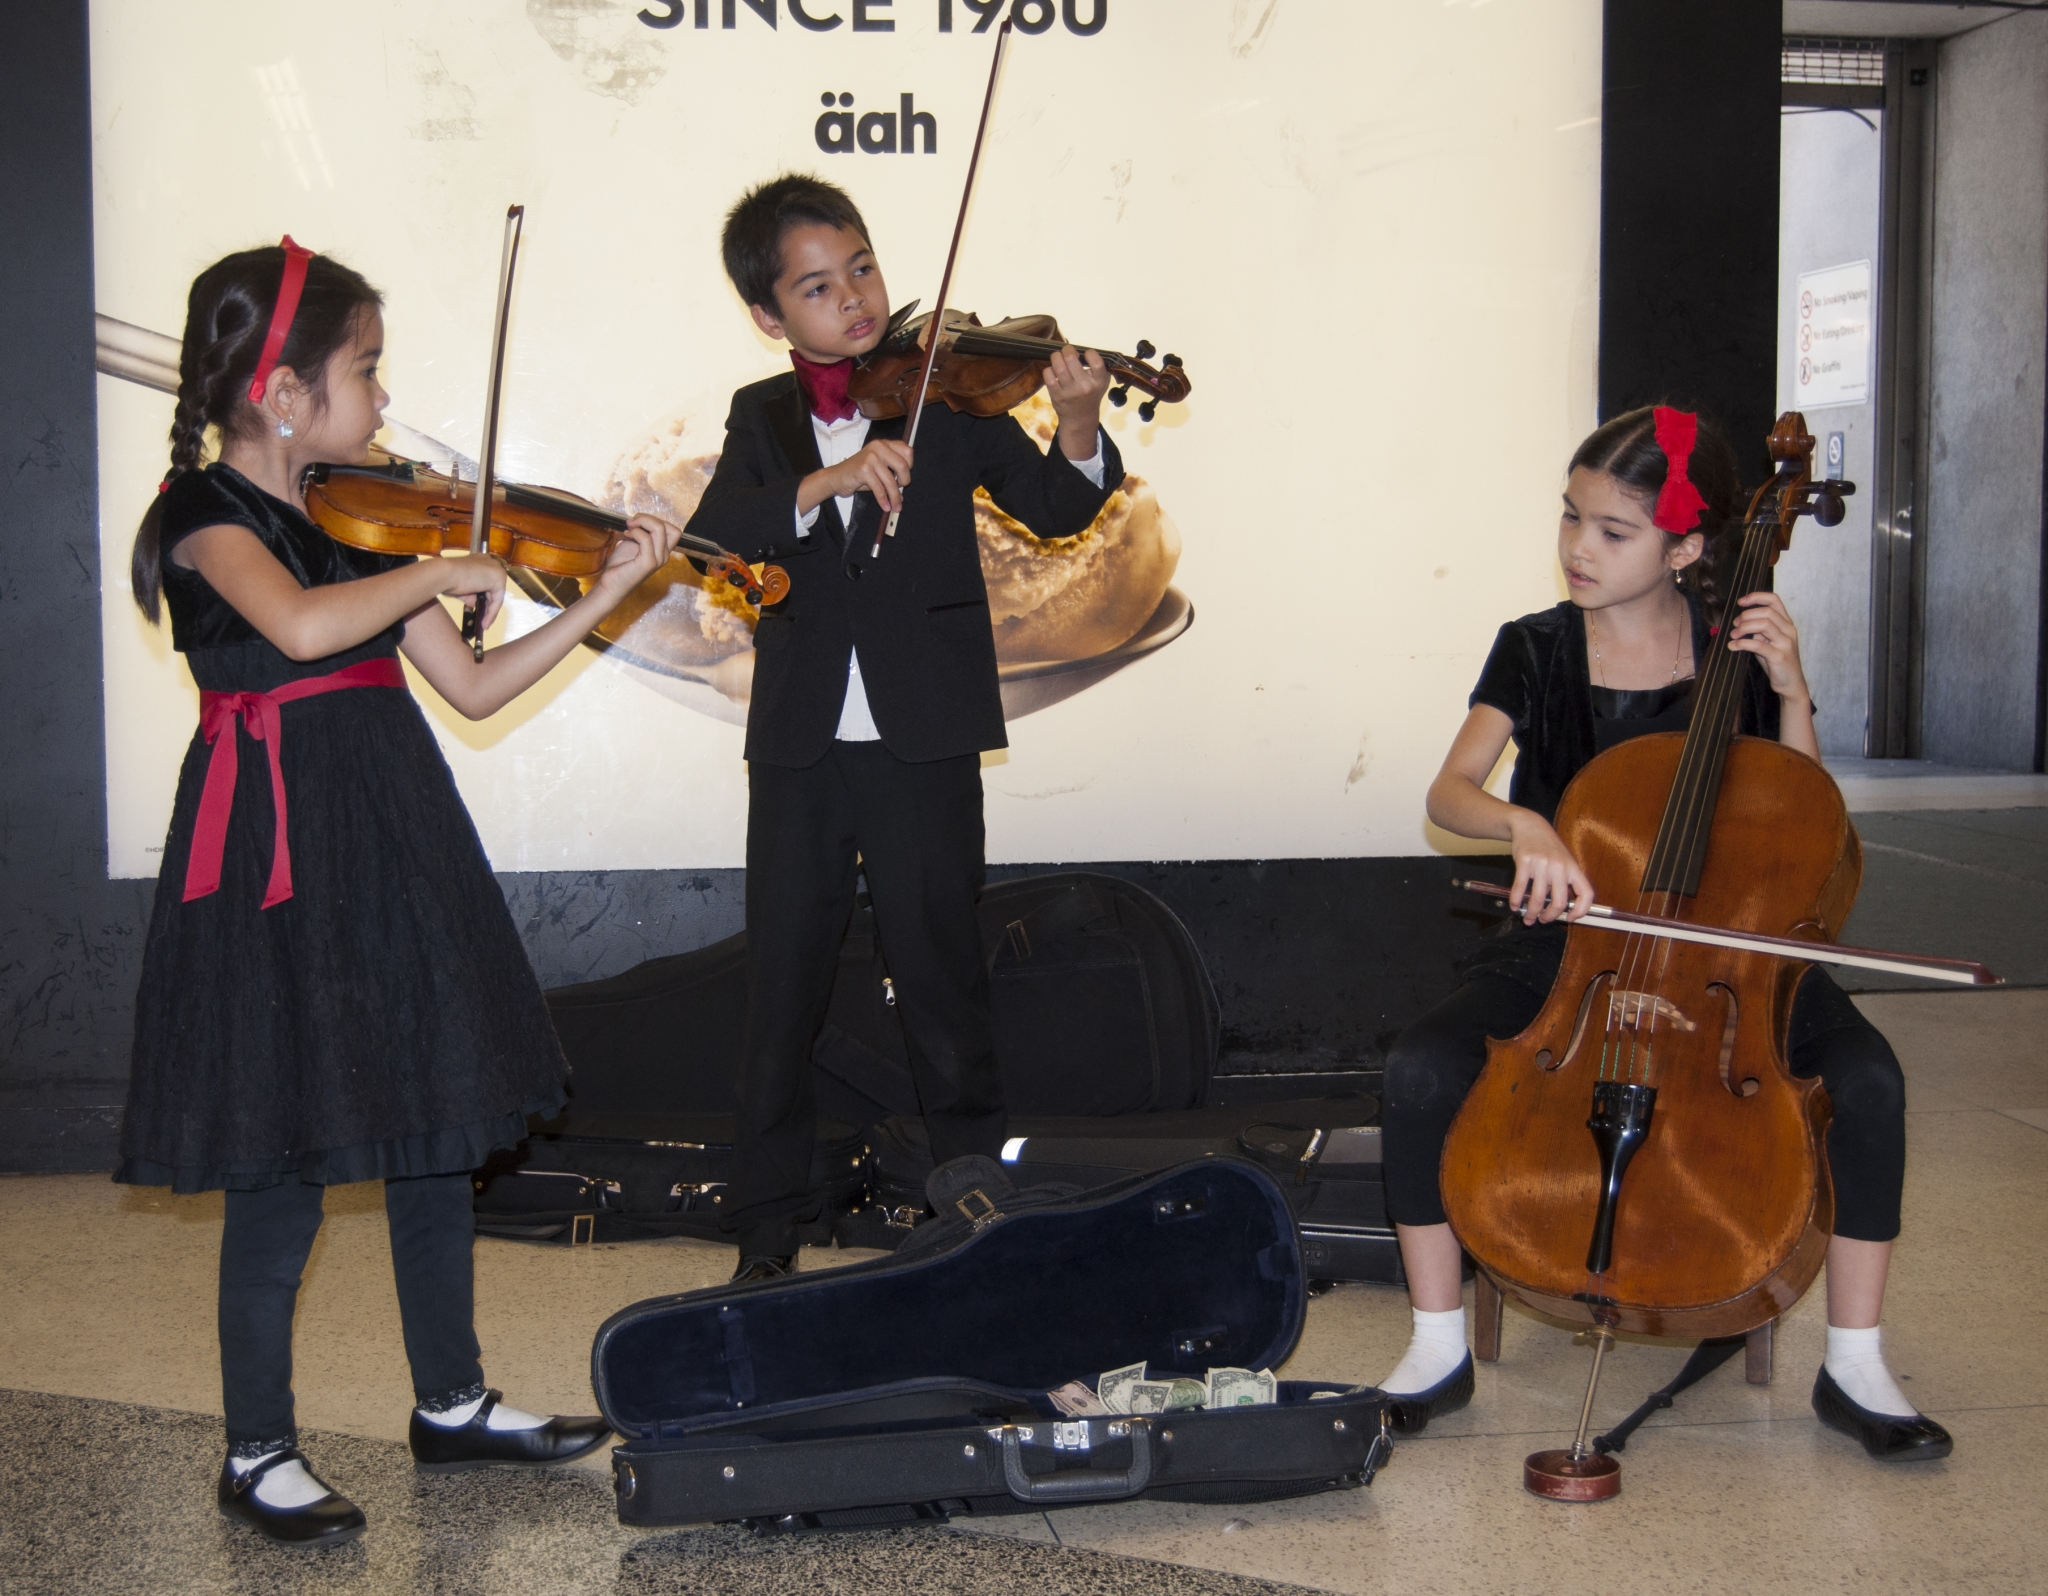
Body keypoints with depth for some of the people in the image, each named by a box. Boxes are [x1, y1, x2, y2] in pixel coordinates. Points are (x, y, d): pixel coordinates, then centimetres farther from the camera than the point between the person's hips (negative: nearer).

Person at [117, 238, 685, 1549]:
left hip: (398, 838, 8)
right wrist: (441, 571, -17)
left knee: (433, 1123, 14)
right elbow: (302, 625, -32)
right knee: (285, 1162, -1)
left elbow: (474, 688, 11)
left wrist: (605, 599, 4)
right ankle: (259, 1454, 14)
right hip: (277, 849, -7)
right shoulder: (207, 508, -10)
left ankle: (453, 1404, 28)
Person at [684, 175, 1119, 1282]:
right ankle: (766, 1229, 20)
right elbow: (713, 536, -8)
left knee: (943, 990, 4)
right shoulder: (761, 420, 10)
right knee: (782, 993, 8)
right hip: (798, 749, 2)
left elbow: (1053, 511, -5)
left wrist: (1079, 435, -26)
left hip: (923, 745, -2)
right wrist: (826, 481, -23)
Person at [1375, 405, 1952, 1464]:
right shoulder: (1537, 651, -1)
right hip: (1569, 932, 0)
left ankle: (1854, 1366, -9)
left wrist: (1790, 692, -13)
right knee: (1420, 1070, -27)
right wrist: (1525, 827, -34)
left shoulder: (1739, 642, 0)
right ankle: (1438, 1351, -8)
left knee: (1866, 1079, -27)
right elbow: (1449, 793, -13)